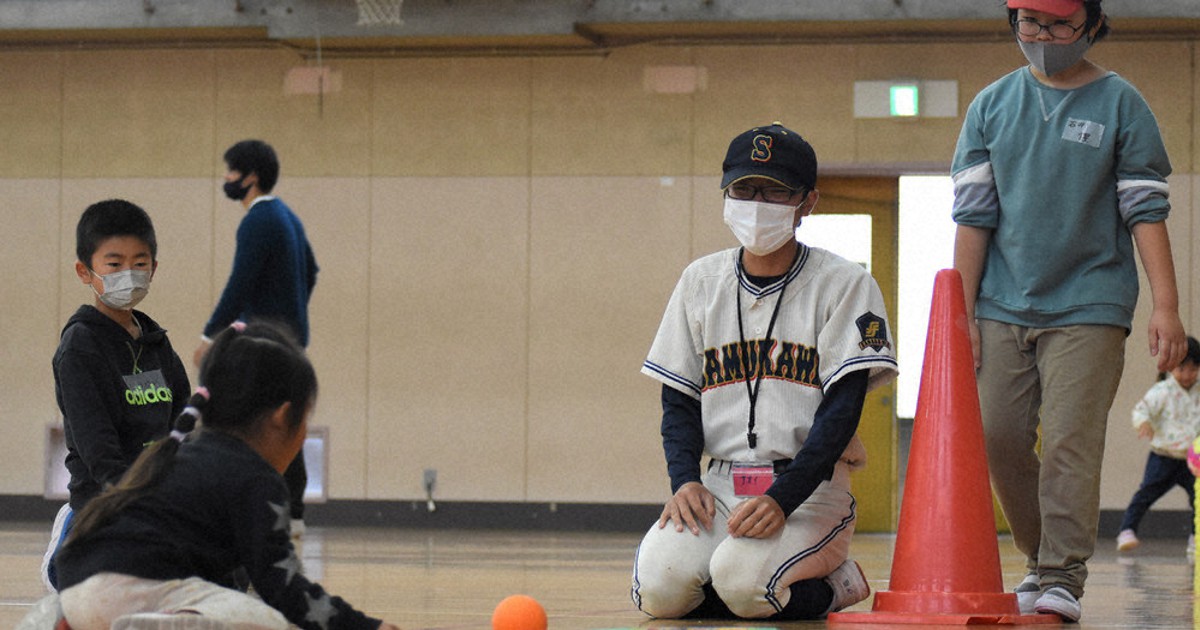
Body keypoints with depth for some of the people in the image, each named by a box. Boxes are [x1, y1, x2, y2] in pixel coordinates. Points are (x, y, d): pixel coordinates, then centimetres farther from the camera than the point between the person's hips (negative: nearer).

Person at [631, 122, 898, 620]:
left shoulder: (845, 285, -1)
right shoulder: (701, 281, 13)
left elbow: (841, 410, -9)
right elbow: (678, 399, 12)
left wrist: (781, 499, -23)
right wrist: (684, 480, -9)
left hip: (811, 489, -4)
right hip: (719, 485, 4)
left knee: (744, 583, -32)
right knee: (660, 588, -24)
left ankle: (832, 584, 1)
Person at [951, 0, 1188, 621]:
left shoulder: (1120, 103, 3)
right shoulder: (991, 105, 10)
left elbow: (1145, 211, 0)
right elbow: (972, 215, 8)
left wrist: (1166, 306, -8)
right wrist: (962, 313, 2)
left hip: (1089, 307, -3)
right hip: (1003, 307, 3)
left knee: (1071, 441, -11)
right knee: (999, 439, 0)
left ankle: (1063, 577, -8)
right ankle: (1039, 561, 17)